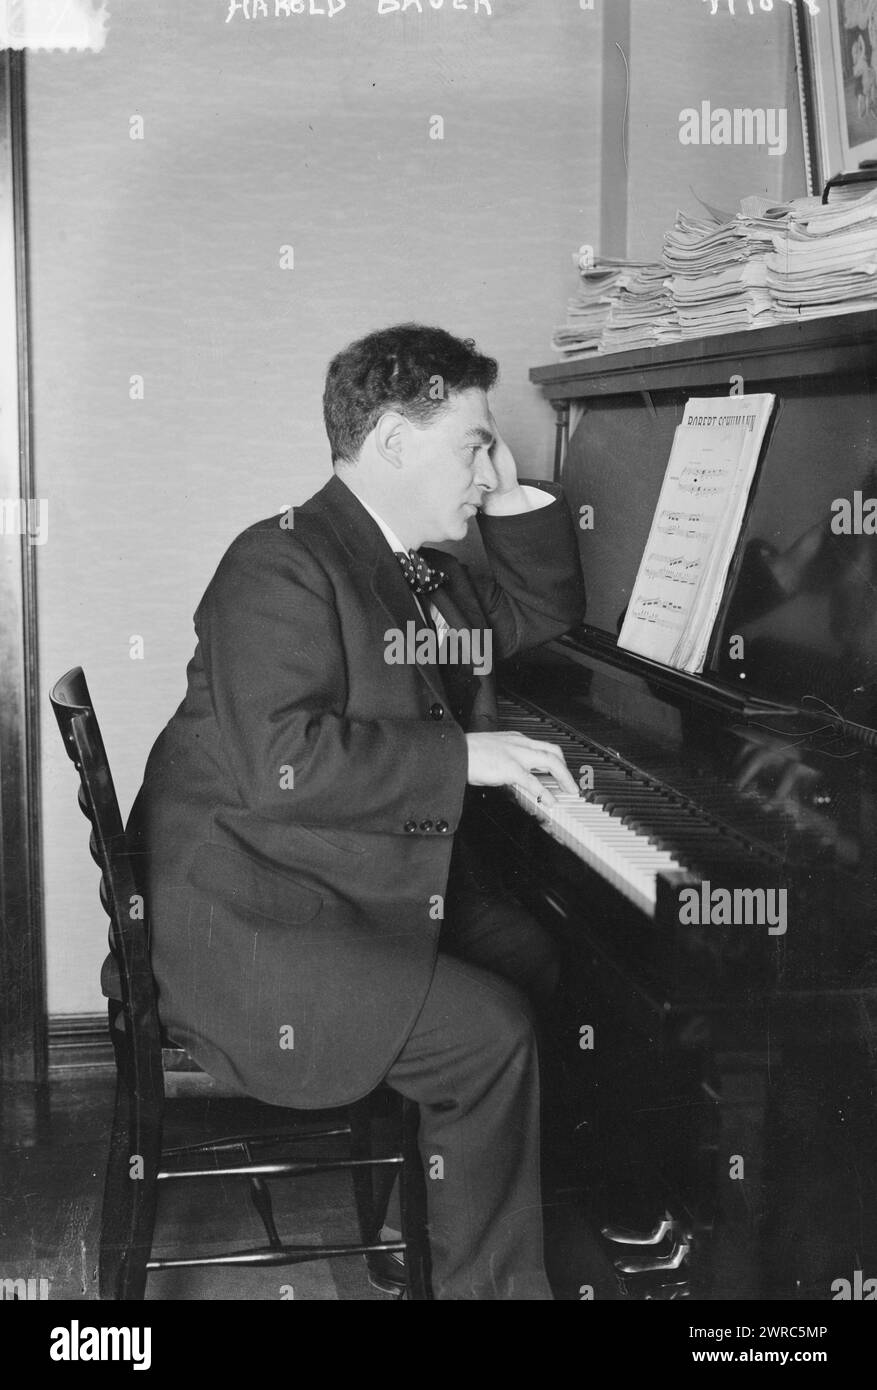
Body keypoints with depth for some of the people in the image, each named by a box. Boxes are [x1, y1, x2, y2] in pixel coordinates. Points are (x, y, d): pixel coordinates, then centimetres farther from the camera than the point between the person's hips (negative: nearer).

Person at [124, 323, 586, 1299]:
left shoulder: (420, 578, 13)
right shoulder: (281, 565, -16)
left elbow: (545, 616, 28)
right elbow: (281, 762, -30)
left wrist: (513, 500, 13)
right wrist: (463, 756, -25)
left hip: (379, 887, 10)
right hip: (244, 930, -10)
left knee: (546, 963, -2)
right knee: (487, 1033, -21)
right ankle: (489, 1284, -1)